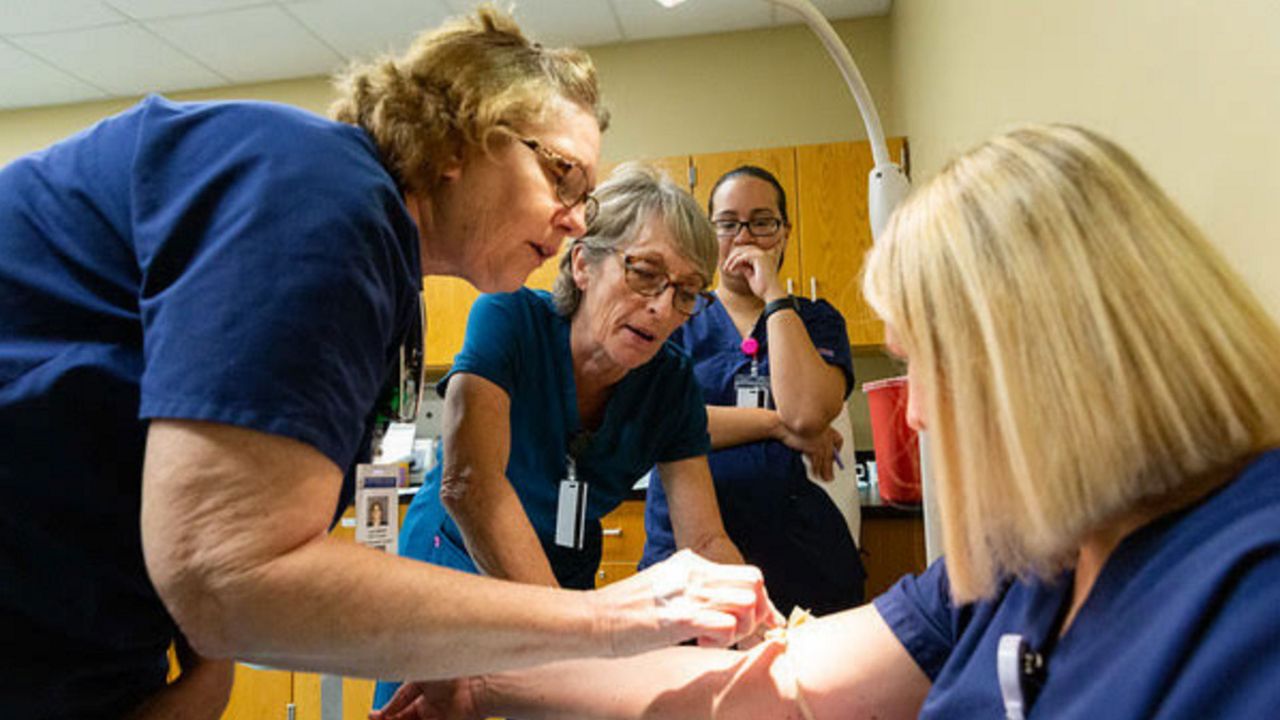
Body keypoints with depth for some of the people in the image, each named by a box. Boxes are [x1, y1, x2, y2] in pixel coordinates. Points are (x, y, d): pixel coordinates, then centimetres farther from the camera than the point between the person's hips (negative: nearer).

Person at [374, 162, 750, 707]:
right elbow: (468, 481, -36)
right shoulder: (510, 321, -23)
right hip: (455, 566, -3)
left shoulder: (672, 384, -11)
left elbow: (705, 541, -12)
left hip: (569, 581, 4)